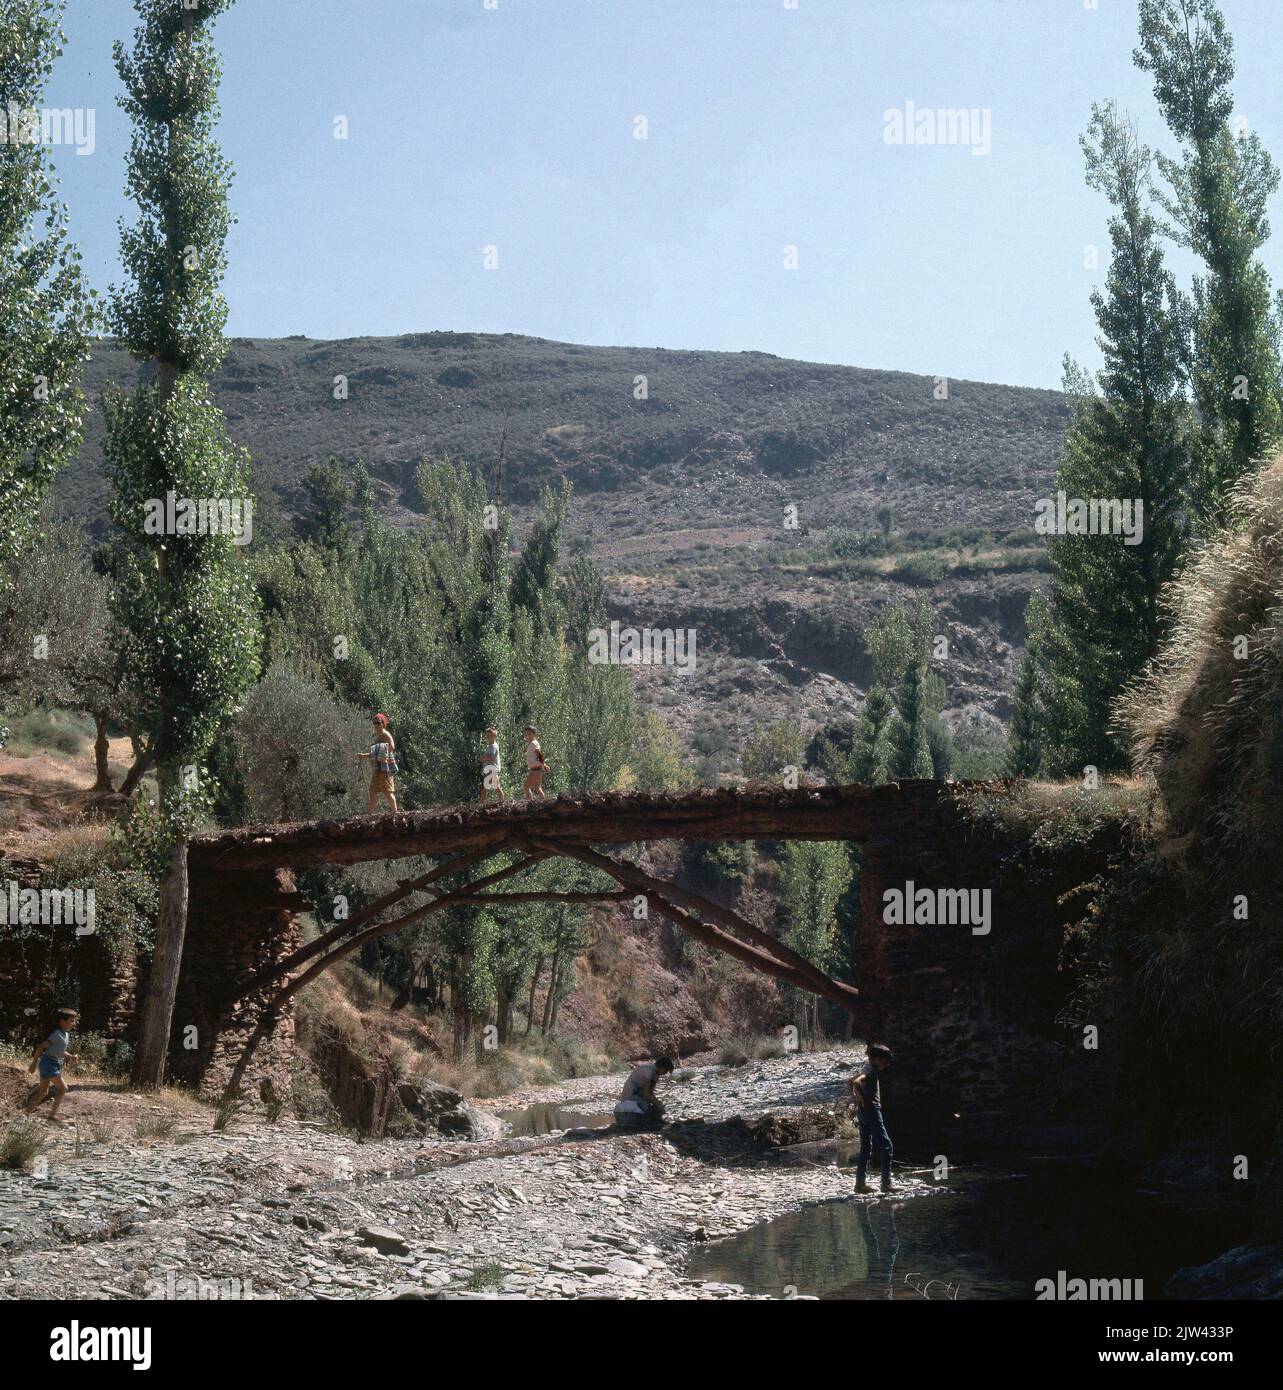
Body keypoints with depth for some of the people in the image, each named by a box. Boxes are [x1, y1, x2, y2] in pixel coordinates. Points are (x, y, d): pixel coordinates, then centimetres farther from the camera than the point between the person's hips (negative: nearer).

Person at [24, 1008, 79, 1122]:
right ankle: (53, 1114, 3)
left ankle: (26, 1114, 14)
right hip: (49, 1063, -9)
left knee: (43, 1092, 12)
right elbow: (41, 1047, -19)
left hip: (55, 1063, 9)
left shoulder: (66, 1034, 12)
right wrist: (34, 1063, -17)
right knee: (62, 1088, -2)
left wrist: (70, 1056, 4)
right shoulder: (57, 1035, -17)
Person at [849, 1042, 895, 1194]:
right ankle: (886, 1183, -8)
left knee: (866, 1148, 12)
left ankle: (860, 1183, 12)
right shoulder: (871, 1070, -14)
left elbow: (851, 1082, 26)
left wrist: (854, 1098, 17)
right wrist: (861, 1099, -22)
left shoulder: (868, 1068, 15)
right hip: (871, 1111, -10)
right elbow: (855, 1081, -30)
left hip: (863, 1112, 10)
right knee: (886, 1146, -6)